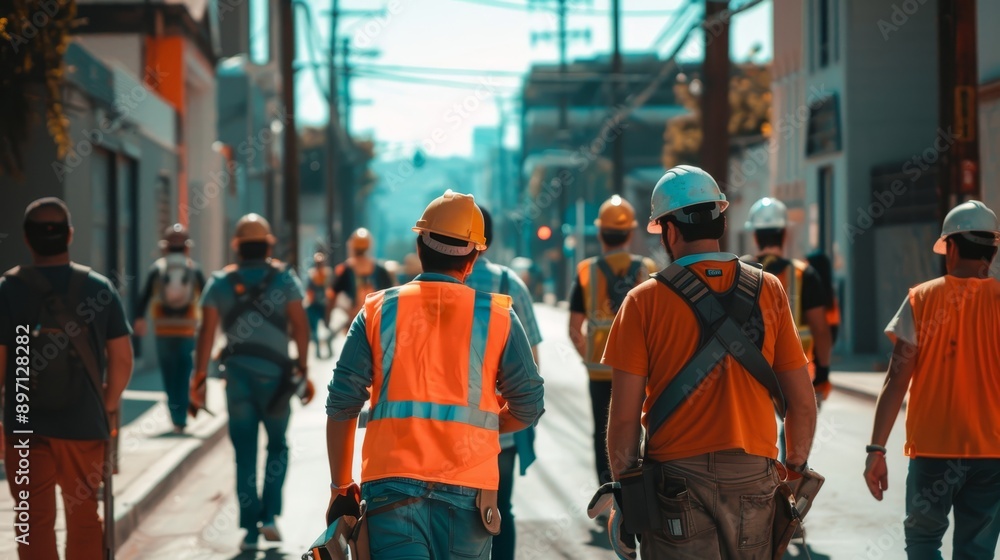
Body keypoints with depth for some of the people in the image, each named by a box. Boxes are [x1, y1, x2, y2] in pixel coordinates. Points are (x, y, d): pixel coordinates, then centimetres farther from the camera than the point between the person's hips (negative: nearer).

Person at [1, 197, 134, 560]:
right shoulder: (99, 287, -1)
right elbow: (122, 358, 0)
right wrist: (109, 406, 14)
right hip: (86, 423, 2)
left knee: (35, 522, 3)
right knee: (84, 517, 17)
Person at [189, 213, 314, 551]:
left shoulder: (220, 282, 4)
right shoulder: (284, 278, 0)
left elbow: (206, 331, -1)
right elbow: (299, 326, -7)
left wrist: (200, 375, 1)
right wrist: (303, 368, -3)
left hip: (237, 374, 1)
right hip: (275, 373, -1)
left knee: (244, 452, 6)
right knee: (277, 445, 16)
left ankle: (250, 530, 4)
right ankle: (269, 516, 5)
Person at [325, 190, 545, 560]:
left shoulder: (378, 311, 6)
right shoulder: (498, 317, 4)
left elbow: (342, 404, 4)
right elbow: (528, 407, 6)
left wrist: (341, 487, 12)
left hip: (391, 484, 0)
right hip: (468, 488, 0)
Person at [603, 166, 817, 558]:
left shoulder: (645, 301, -4)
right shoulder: (768, 291, 2)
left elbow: (624, 417, -7)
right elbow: (803, 403, 3)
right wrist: (796, 471, 17)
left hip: (676, 479, -2)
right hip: (754, 479, 3)